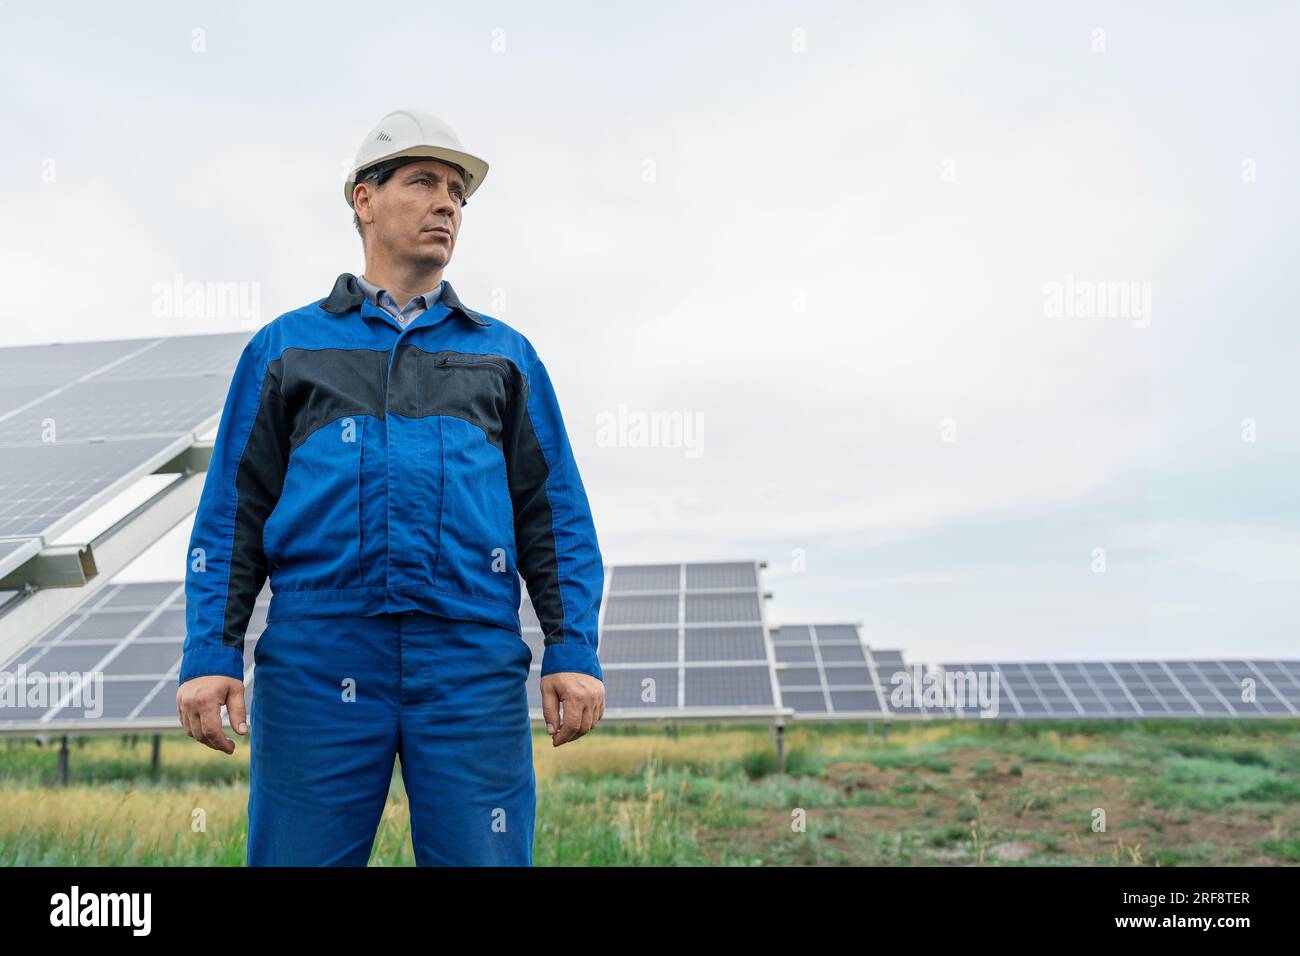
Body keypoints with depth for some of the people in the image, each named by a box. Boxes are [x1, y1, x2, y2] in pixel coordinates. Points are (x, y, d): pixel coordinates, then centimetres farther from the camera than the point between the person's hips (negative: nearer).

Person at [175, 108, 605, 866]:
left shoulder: (506, 355, 16)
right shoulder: (285, 347, 15)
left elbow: (556, 518, 10)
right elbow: (232, 516, 9)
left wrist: (574, 654, -1)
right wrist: (211, 655, -2)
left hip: (472, 664, 1)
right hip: (317, 660, 0)